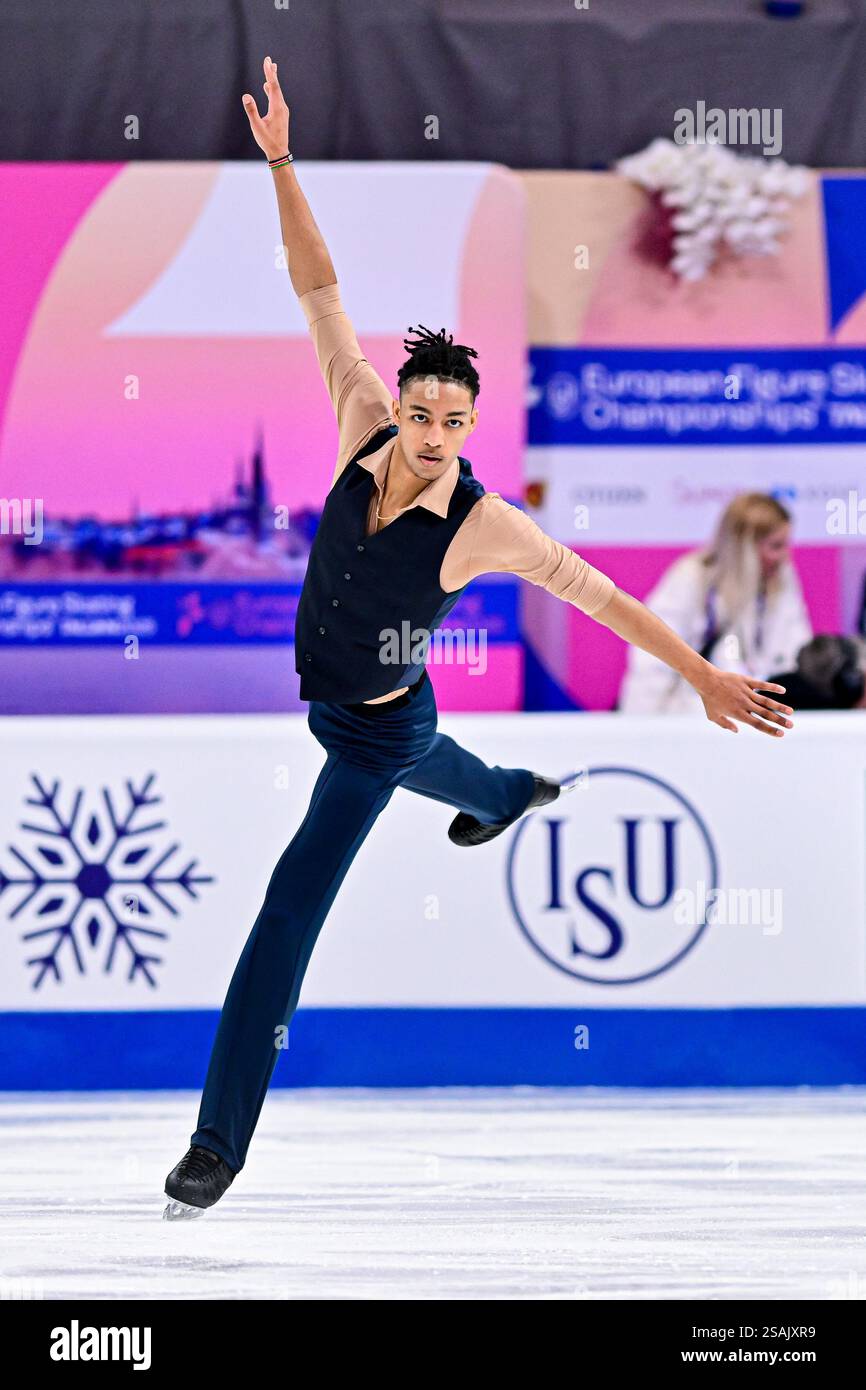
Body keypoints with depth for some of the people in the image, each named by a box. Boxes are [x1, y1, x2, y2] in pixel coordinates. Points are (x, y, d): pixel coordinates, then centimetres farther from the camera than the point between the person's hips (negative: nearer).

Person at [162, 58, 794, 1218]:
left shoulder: (482, 522, -32)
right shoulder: (366, 426, -21)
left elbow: (599, 593, -24)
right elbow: (320, 294, -22)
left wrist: (704, 676, -23)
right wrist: (281, 165, -30)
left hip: (376, 729, -6)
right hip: (326, 698, 6)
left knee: (289, 913, -13)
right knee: (430, 766, 42)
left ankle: (222, 1138, -12)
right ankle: (512, 797, 79)